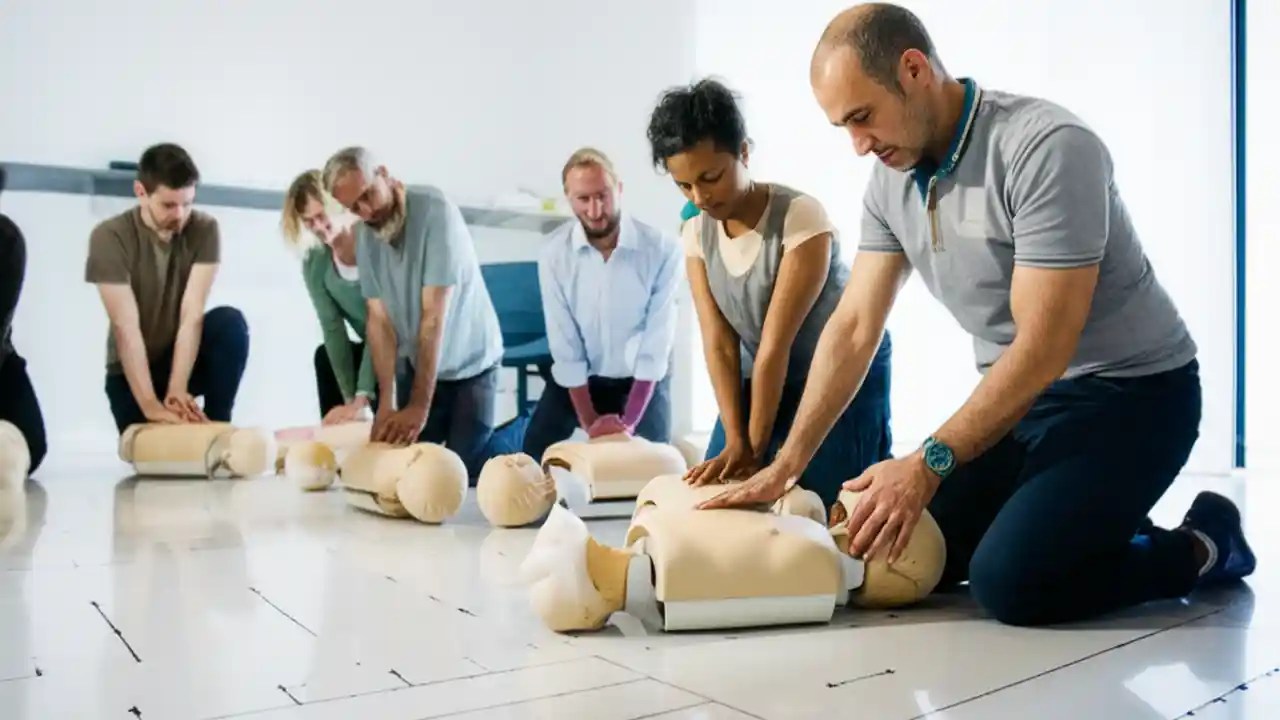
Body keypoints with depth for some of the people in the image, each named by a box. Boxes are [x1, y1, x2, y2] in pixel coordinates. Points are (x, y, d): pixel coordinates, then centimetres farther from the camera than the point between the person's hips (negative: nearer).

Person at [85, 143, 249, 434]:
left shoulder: (204, 229, -12)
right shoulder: (109, 237, -18)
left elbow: (192, 316, -20)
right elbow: (126, 327, -24)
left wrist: (177, 389, -32)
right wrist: (151, 406, -34)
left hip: (185, 358, 2)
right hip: (133, 369, -1)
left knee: (230, 321, -28)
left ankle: (216, 426, -15)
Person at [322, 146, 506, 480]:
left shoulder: (434, 209, -25)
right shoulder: (365, 234, -6)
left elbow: (434, 315, -29)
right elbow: (380, 320, -9)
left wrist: (419, 406, -32)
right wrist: (386, 403, -19)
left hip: (470, 363, -4)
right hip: (416, 364, 4)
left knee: (466, 470, -8)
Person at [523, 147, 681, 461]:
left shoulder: (662, 248, -26)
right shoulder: (554, 252, -22)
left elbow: (656, 343, -21)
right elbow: (564, 345, -17)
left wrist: (629, 421, -23)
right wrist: (588, 421, -15)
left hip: (643, 379, -1)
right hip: (578, 377, 1)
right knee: (535, 457, -3)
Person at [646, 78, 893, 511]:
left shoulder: (801, 217, -26)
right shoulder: (696, 233, -7)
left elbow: (776, 345, -26)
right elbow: (719, 344, -13)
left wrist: (756, 449, -22)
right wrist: (734, 442, -23)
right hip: (760, 379, 6)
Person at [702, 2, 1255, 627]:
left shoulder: (1047, 148, -25)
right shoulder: (890, 181, -1)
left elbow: (1043, 348, -28)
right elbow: (853, 329, -2)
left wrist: (928, 463, -30)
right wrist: (784, 466, -9)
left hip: (1128, 392, -7)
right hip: (1016, 395, 7)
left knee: (1008, 581, -21)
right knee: (907, 554, 1)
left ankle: (1202, 547, 4)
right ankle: (1092, 521, 19)